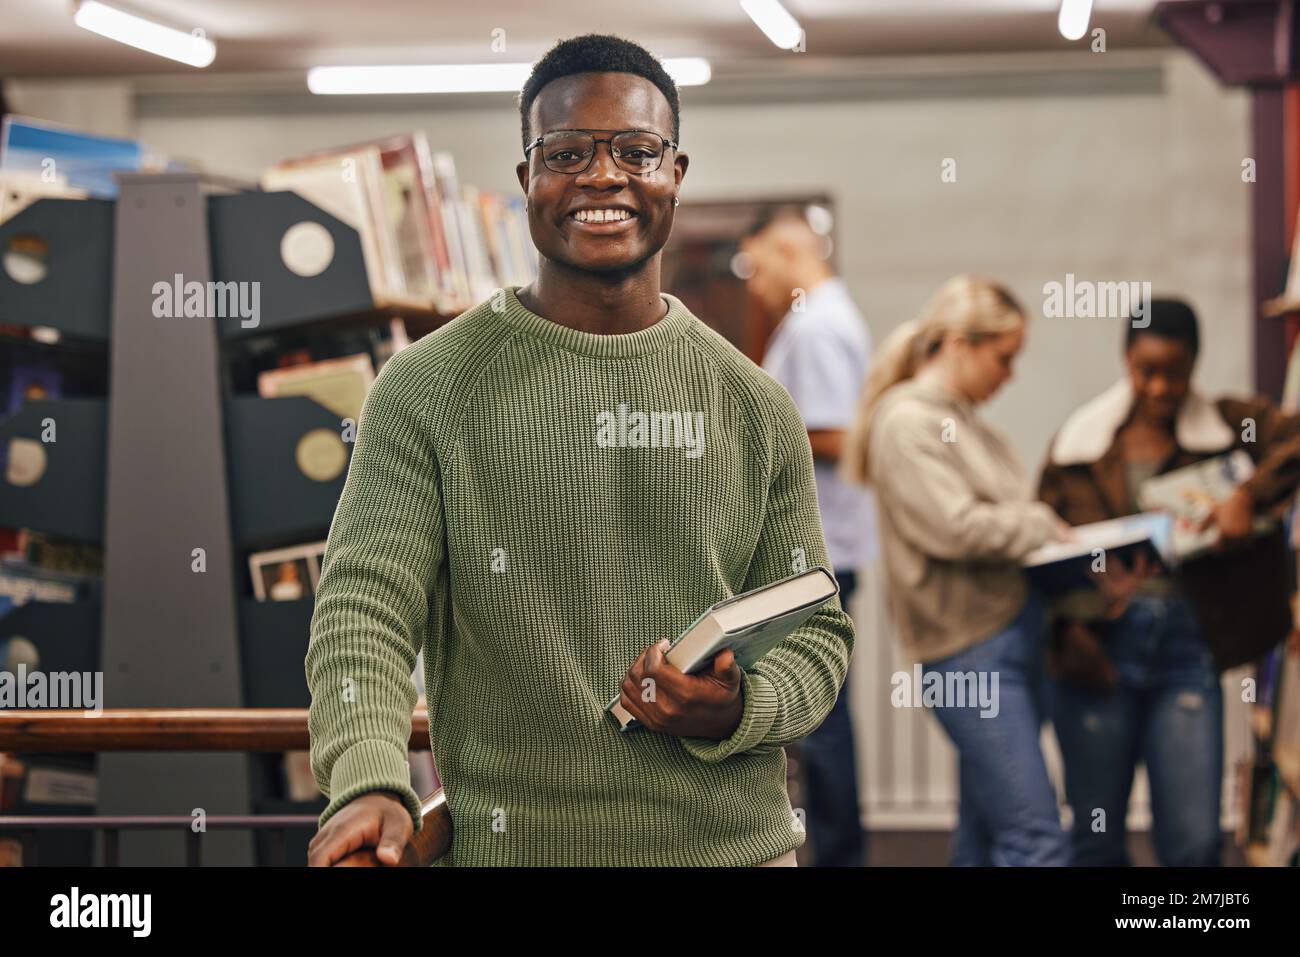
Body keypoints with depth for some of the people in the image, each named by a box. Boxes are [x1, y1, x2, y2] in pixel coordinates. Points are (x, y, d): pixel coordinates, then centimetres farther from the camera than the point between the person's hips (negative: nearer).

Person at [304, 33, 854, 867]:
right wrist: (371, 782, -25)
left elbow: (816, 629, 9)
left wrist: (735, 710, -12)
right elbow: (364, 605, -8)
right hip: (510, 842, -2)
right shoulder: (429, 386, -1)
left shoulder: (753, 407, 6)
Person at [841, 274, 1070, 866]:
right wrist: (1045, 526, -6)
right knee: (1036, 837, -14)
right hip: (969, 646, -9)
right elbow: (955, 528, -18)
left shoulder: (967, 423, 17)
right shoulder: (907, 422, -10)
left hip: (1014, 628, 9)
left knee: (987, 832, 13)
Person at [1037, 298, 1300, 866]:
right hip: (1098, 652, 0)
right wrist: (1066, 627, -9)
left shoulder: (1229, 428, 4)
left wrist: (1249, 497, -21)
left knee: (1195, 842, -3)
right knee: (1096, 842, 7)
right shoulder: (1078, 443, 6)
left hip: (1186, 653, 0)